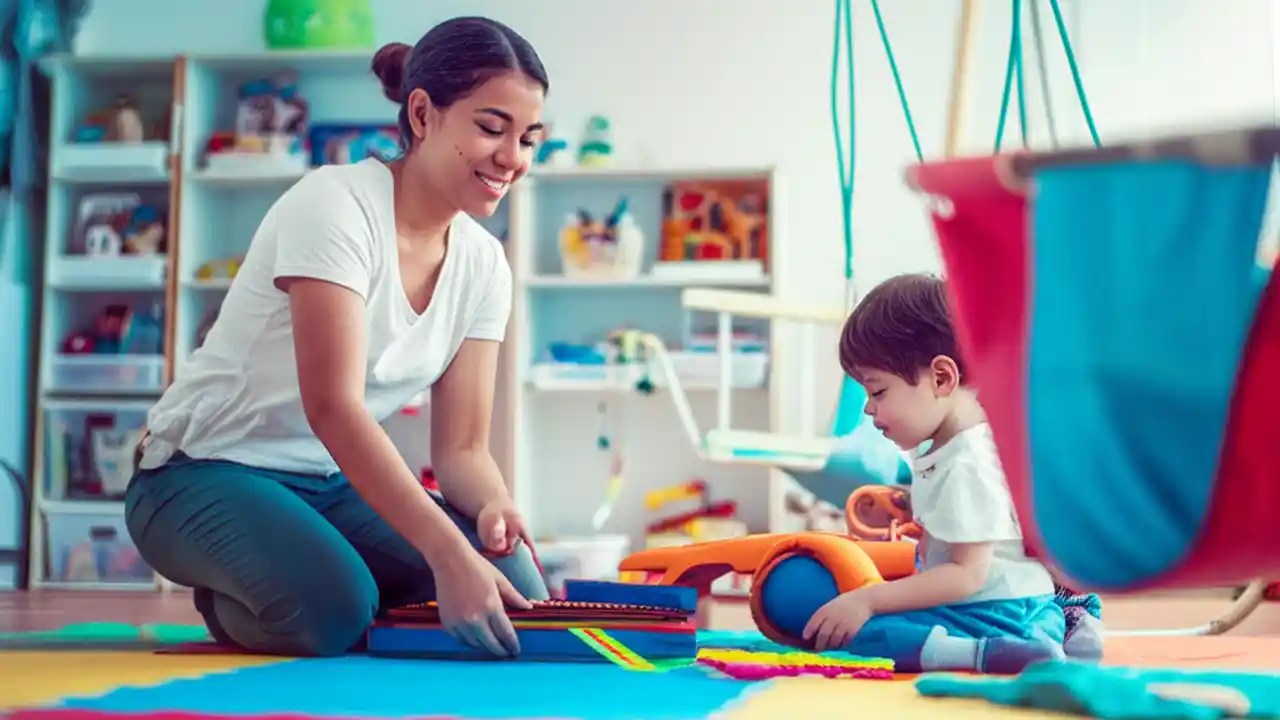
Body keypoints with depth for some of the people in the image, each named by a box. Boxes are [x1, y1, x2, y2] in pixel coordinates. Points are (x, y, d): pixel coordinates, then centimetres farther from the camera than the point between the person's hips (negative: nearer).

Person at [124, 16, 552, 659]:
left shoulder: (484, 265, 0)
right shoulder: (335, 205, -21)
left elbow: (461, 447, -1)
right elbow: (332, 406, -31)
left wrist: (492, 508, -26)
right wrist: (448, 552, -41)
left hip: (332, 484, 7)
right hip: (207, 473, -6)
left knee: (509, 582, -17)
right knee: (334, 607, -34)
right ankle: (224, 603, 1)